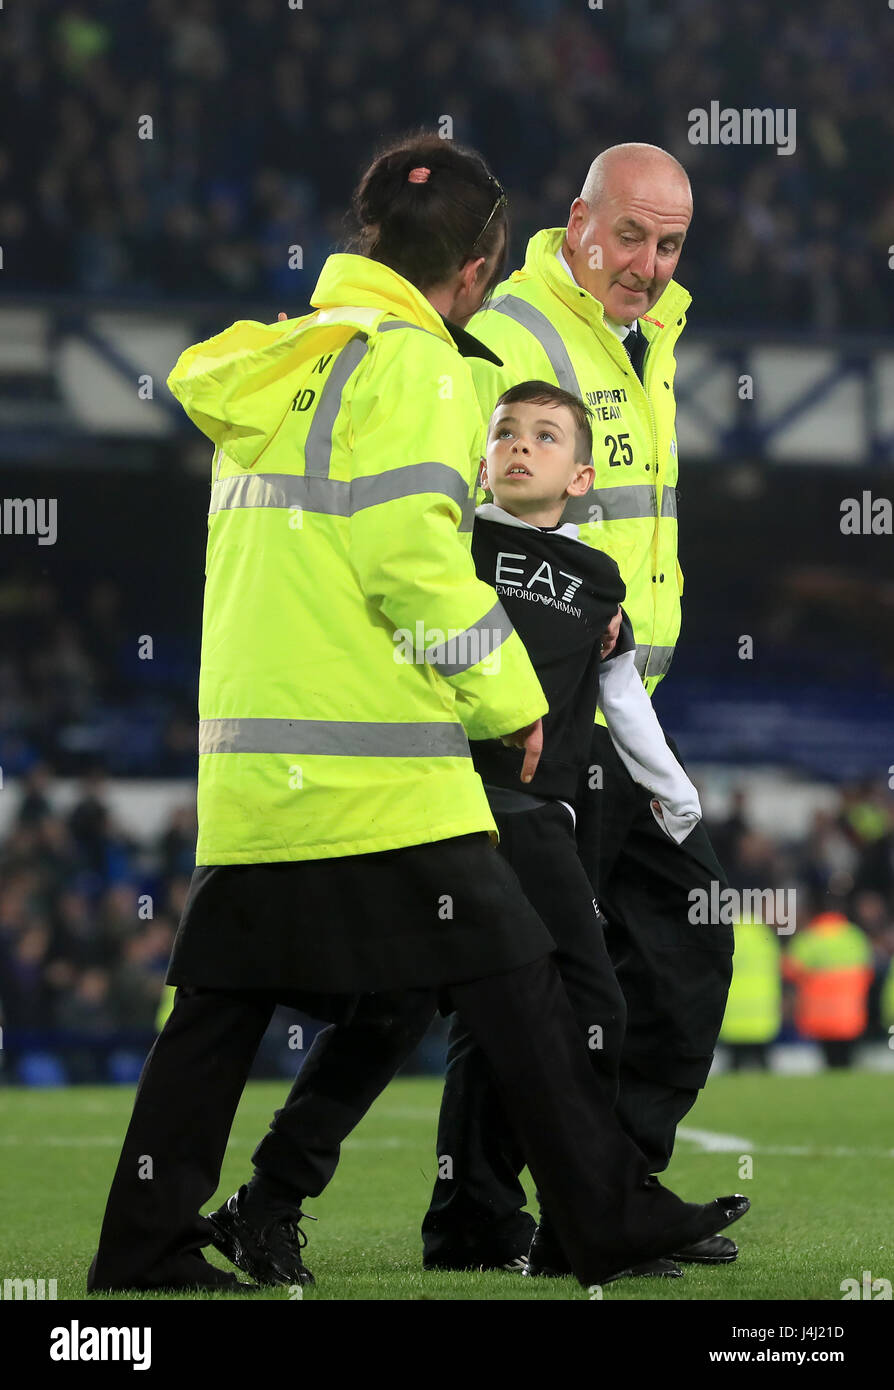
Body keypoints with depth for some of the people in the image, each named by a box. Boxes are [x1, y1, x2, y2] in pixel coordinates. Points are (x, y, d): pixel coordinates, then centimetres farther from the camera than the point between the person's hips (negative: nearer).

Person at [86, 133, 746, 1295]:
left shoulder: (270, 363, 17)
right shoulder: (410, 365, -8)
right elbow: (412, 557, -17)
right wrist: (509, 697, -7)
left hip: (249, 762, 8)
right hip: (377, 762, -8)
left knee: (222, 997, 9)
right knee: (513, 979, -2)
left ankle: (145, 1243, 8)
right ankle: (614, 1222, 0)